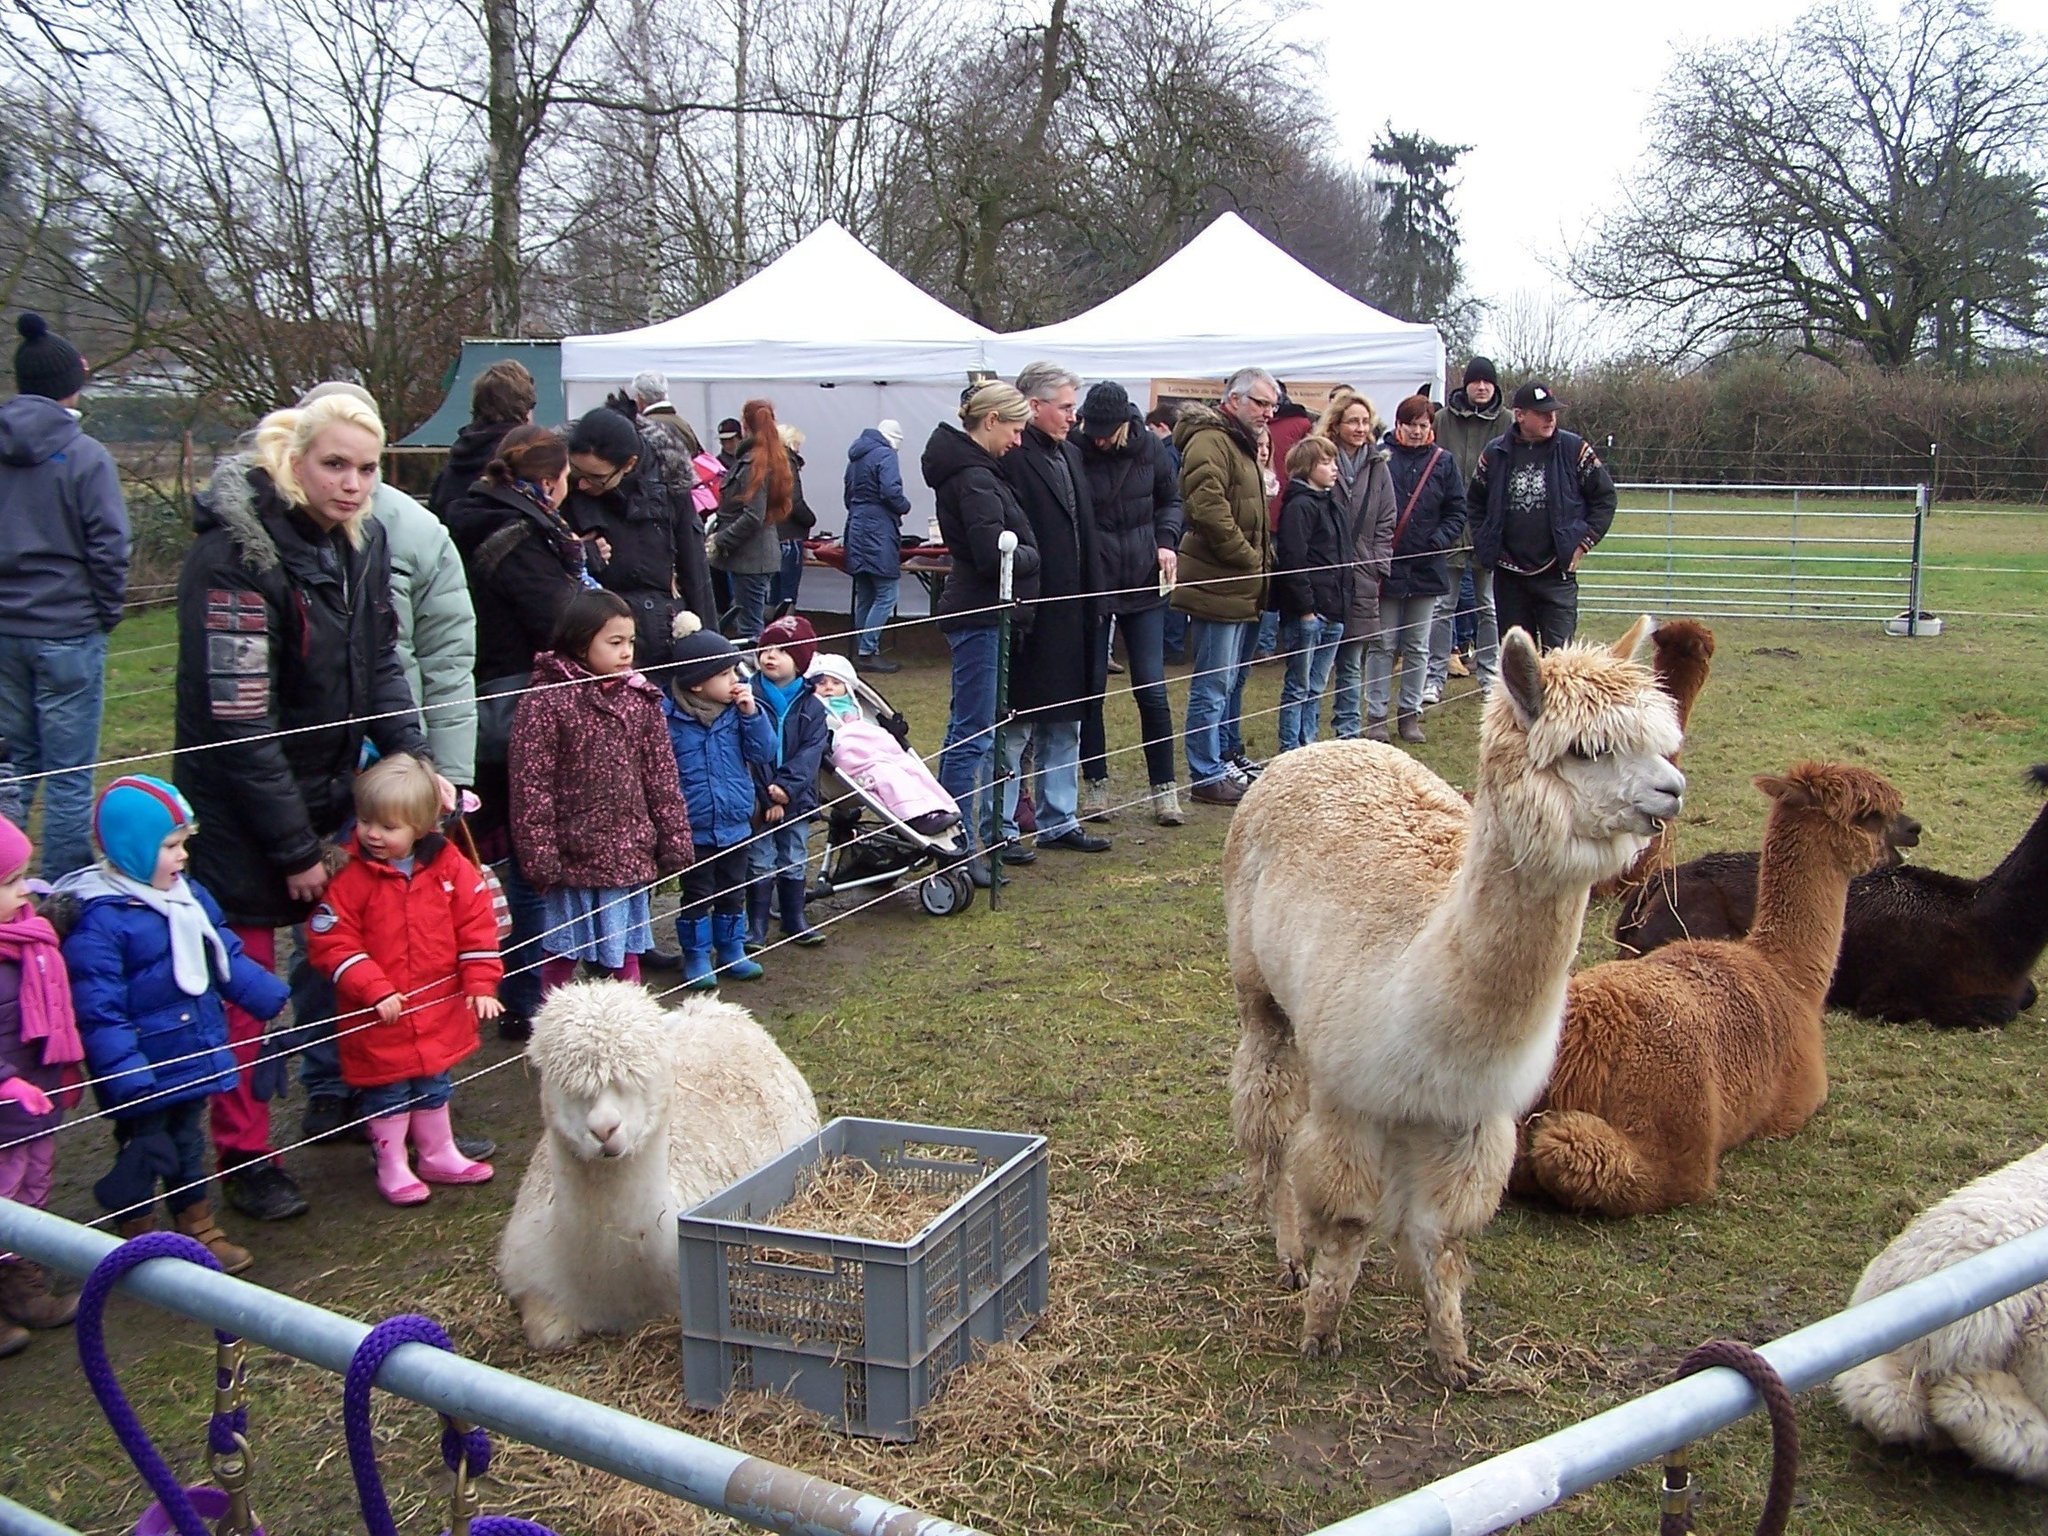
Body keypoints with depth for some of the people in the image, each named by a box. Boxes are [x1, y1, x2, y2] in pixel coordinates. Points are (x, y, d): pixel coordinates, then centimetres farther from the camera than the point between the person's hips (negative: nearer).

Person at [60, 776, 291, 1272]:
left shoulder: (189, 896, 2)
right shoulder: (99, 919, -23)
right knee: (144, 1153, 8)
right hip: (145, 1072, -7)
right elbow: (98, 1009, -24)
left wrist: (271, 998, 4)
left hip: (194, 1058, 7)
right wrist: (124, 1071, -26)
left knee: (188, 1144, 22)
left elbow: (228, 957, 11)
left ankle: (200, 1230, 37)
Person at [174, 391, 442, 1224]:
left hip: (330, 791, 7)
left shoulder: (361, 540, 1)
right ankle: (244, 1155, 17)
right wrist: (293, 847, -20)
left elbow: (380, 664, 8)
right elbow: (235, 721, -24)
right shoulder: (235, 554, -23)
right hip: (240, 810, -7)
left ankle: (343, 1097, 32)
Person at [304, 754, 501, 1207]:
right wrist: (374, 990, -22)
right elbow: (330, 941, -16)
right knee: (384, 1094, 10)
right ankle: (391, 1166, 27)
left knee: (434, 1088, 19)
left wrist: (480, 984, -7)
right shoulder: (348, 874, -15)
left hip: (439, 1012, 3)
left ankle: (439, 1155, 36)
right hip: (378, 1017, -3)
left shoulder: (450, 866, -6)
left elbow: (475, 925, -1)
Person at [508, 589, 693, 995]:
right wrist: (540, 858, -14)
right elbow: (530, 788, -12)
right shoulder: (545, 703, -11)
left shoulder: (641, 699, 4)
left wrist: (674, 843, 6)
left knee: (626, 954, 13)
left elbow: (661, 778, 8)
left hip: (631, 855, 4)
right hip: (573, 857, -4)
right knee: (561, 954, 9)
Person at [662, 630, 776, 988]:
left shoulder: (738, 711, -2)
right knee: (697, 897, 9)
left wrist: (751, 714, -16)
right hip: (693, 832, -4)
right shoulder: (668, 718, -15)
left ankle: (732, 952, 32)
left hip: (736, 826, 4)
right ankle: (697, 958, 22)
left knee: (733, 894, 17)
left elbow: (764, 753, -4)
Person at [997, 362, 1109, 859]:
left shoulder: (1070, 454, 14)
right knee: (1015, 730, 1)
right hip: (1029, 614, -9)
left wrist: (1093, 603, 15)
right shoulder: (1012, 459, -15)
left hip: (1070, 617, 9)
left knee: (1064, 726, 16)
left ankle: (1059, 821, 27)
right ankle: (1000, 829, 12)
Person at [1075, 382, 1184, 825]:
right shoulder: (1074, 454, -12)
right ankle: (1096, 784, 20)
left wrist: (1167, 541, -2)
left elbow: (1171, 499, 13)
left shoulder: (1148, 448, -3)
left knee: (1152, 690, 2)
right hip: (1090, 586, -2)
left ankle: (1165, 788, 11)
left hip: (1143, 585, 2)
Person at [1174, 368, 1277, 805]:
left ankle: (1230, 757, 32)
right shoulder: (1210, 442, -14)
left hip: (1243, 588, 11)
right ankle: (1207, 776, 0)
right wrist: (1250, 559, -18)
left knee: (1232, 680, 20)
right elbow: (1210, 510, -27)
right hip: (1219, 586, -11)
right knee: (1213, 685, -5)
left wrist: (1262, 562, 17)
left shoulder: (1242, 444, 21)